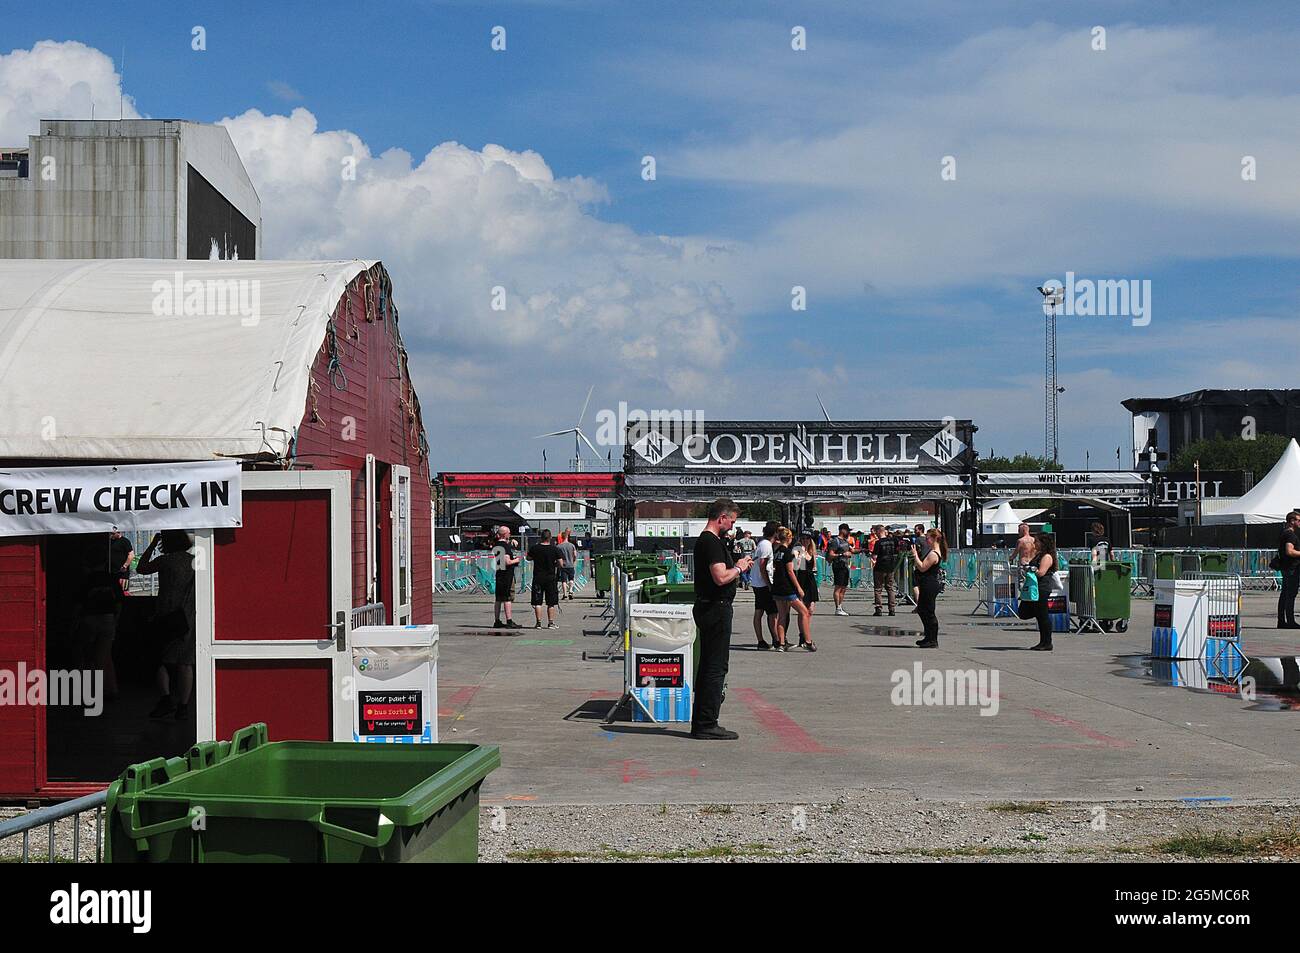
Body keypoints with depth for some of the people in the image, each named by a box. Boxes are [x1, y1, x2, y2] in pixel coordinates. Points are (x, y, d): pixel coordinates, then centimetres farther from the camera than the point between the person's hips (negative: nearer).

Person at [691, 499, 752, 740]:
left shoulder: (704, 540, 16)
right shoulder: (712, 542, -17)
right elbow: (721, 577, -25)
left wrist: (736, 568, 15)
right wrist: (739, 568, -8)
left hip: (707, 609, 11)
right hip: (716, 609, -11)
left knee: (708, 666, 14)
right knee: (716, 667, -6)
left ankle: (700, 723, 19)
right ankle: (707, 725, -3)